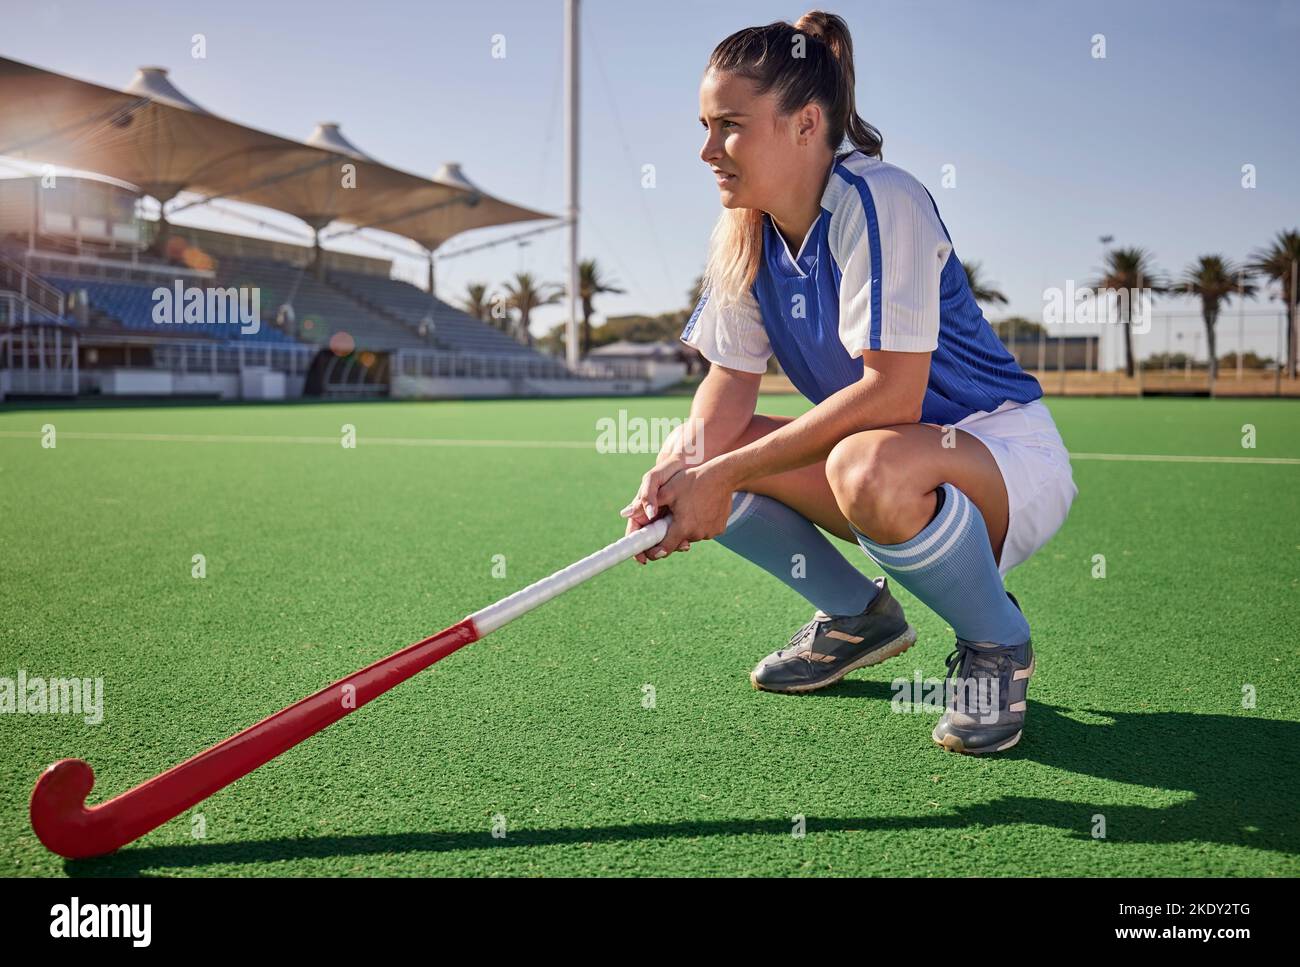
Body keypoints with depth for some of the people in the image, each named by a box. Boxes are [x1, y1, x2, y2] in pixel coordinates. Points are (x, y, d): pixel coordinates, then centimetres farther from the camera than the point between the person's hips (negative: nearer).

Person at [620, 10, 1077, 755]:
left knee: (868, 465, -40)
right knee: (689, 453, -7)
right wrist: (685, 469, -23)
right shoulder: (743, 235, 0)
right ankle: (861, 616, 13)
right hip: (901, 458, 8)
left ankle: (998, 643, -8)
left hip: (1009, 454, -7)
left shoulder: (879, 202, -23)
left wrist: (726, 474, -31)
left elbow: (893, 393, -31)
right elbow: (731, 383, -1)